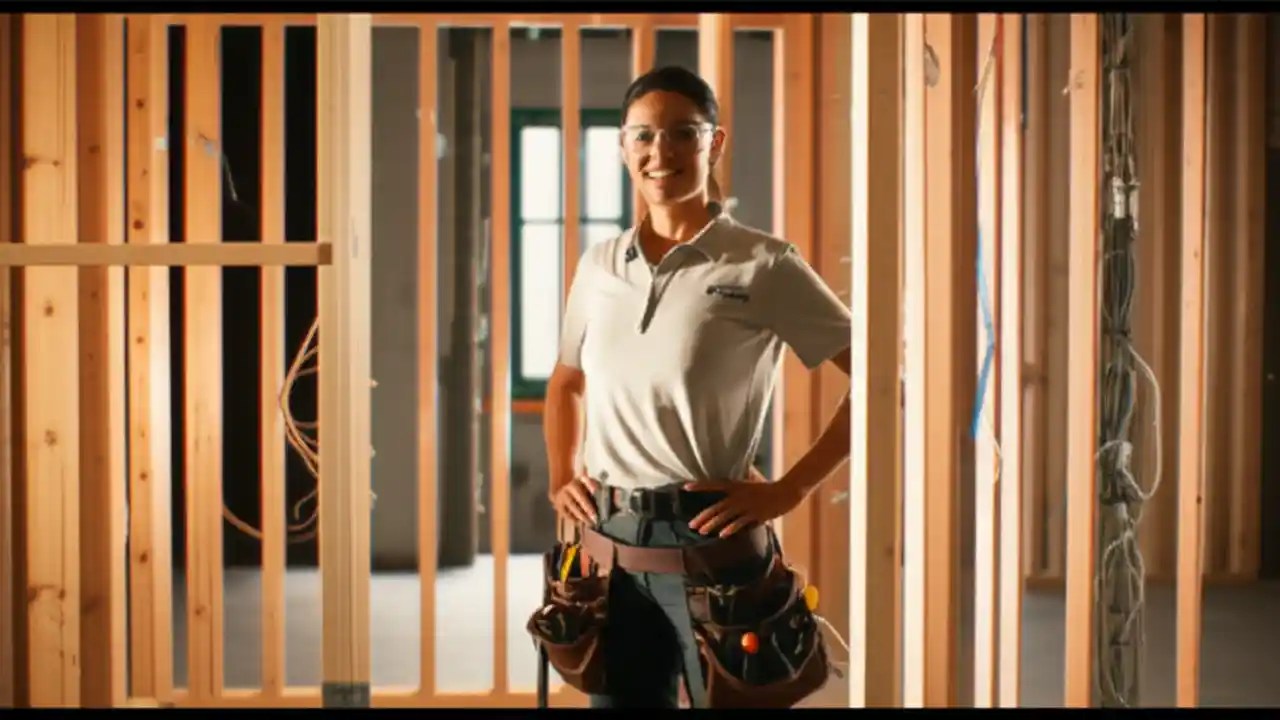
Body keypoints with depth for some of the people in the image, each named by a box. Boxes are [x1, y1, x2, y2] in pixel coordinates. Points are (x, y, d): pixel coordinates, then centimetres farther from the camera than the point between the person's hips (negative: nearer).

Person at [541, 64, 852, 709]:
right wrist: (561, 478, 11)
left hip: (710, 541, -5)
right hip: (611, 543, 5)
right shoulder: (598, 267, 8)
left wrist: (789, 491, -12)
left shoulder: (763, 266, -8)